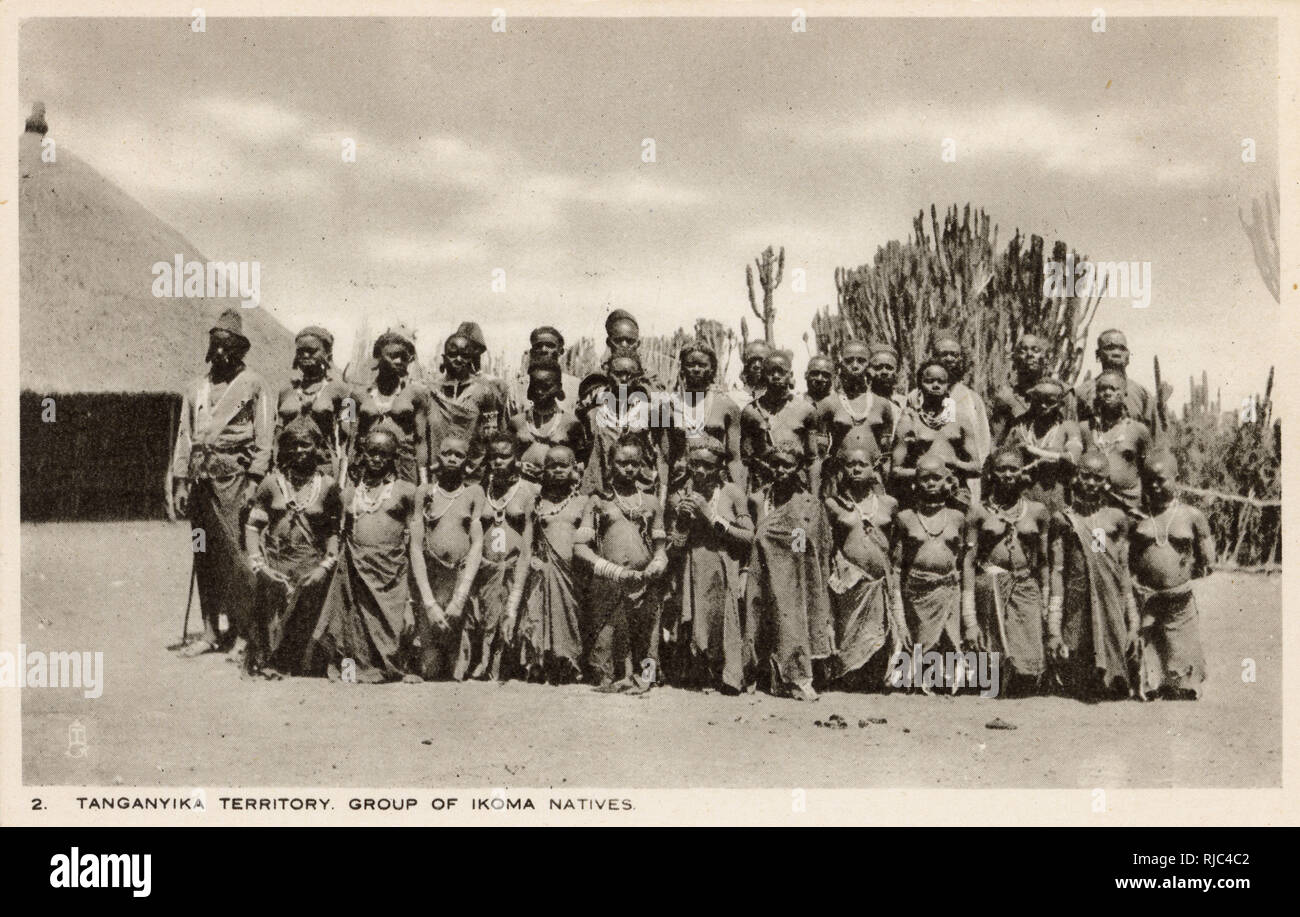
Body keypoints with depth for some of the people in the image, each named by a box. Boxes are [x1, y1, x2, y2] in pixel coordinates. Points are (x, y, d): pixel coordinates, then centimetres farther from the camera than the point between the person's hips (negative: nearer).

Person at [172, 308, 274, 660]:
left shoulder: (253, 384, 4)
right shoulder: (195, 388, 19)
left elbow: (264, 435, -1)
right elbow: (184, 435, 18)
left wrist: (254, 480, -10)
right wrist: (180, 481, 10)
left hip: (233, 476, -5)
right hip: (201, 478, 5)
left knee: (236, 554, -10)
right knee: (204, 557, 6)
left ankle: (243, 633, -6)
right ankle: (210, 632, 12)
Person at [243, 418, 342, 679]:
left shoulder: (327, 485, 2)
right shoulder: (272, 482, 2)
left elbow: (334, 530, 6)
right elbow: (253, 525, 4)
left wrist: (326, 565, -5)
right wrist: (257, 563, -5)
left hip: (310, 565, 0)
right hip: (274, 562, 0)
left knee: (304, 621, -1)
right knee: (269, 615, -7)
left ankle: (296, 665, 12)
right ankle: (263, 661, 7)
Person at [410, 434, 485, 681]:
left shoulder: (474, 492, 5)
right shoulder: (424, 492, 6)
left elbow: (477, 544, -1)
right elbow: (416, 547, 1)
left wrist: (459, 598, -11)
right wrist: (430, 603, -9)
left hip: (465, 578, 0)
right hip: (429, 578, 0)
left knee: (458, 668, -3)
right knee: (428, 669, -4)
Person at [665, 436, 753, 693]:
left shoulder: (732, 493, -1)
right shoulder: (679, 498, 3)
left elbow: (749, 537, -5)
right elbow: (672, 551, 5)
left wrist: (713, 517, -10)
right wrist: (683, 522, -12)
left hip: (724, 578, -1)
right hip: (692, 580, 2)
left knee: (724, 627, -6)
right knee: (694, 629, 0)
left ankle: (728, 678, 6)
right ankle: (694, 676, 15)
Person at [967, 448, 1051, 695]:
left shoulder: (1037, 511, 10)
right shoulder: (980, 511, 6)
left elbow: (1044, 560, 12)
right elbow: (969, 559, 4)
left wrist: (1046, 599, 5)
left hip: (1026, 587, 1)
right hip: (991, 586, -1)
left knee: (1029, 663, -8)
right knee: (994, 659, -1)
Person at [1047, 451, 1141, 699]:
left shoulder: (1116, 518, 9)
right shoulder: (1064, 520, 5)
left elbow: (1125, 573, 10)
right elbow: (1056, 574, 2)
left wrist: (1133, 624, 4)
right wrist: (1053, 630, -5)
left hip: (1113, 610, 1)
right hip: (1076, 611, -1)